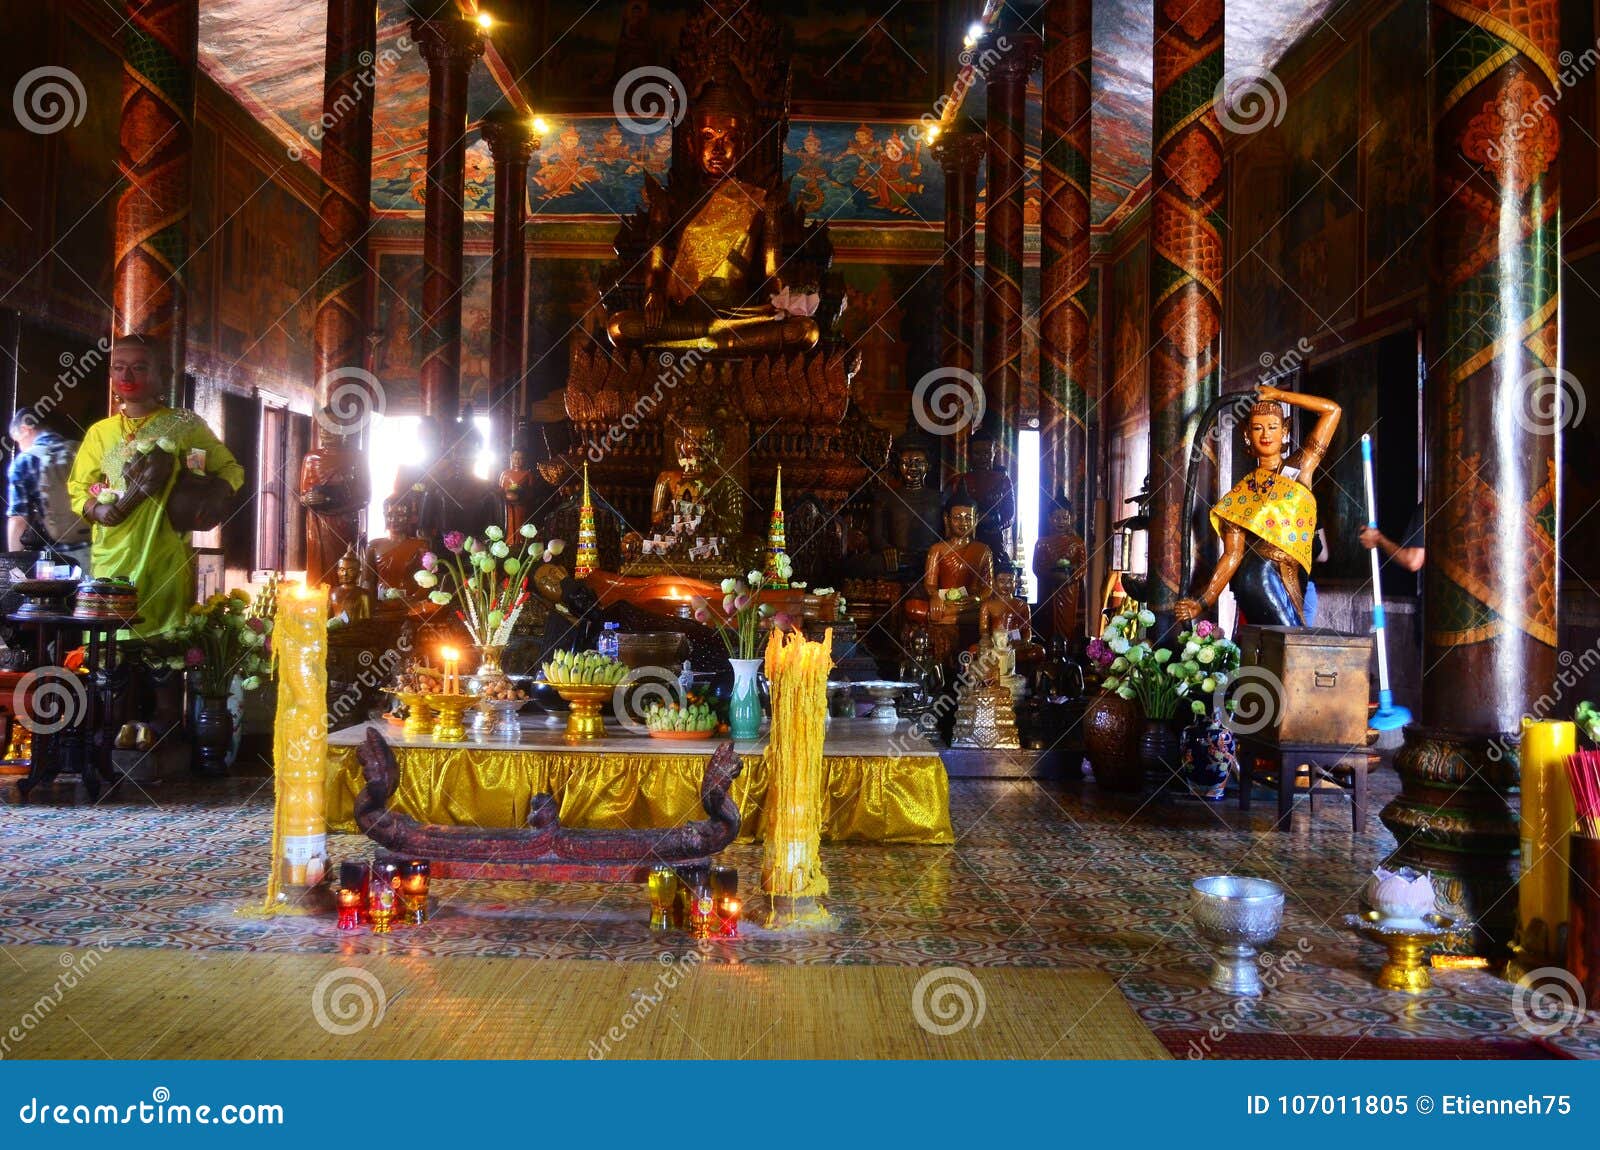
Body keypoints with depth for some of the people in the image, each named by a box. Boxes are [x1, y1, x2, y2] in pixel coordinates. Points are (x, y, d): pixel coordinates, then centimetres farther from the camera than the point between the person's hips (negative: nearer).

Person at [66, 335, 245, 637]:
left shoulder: (185, 426, 5)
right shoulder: (100, 432, 13)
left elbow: (231, 469, 9)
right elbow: (79, 489, 17)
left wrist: (214, 493, -12)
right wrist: (96, 510, -6)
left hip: (167, 561, -2)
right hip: (112, 558, 3)